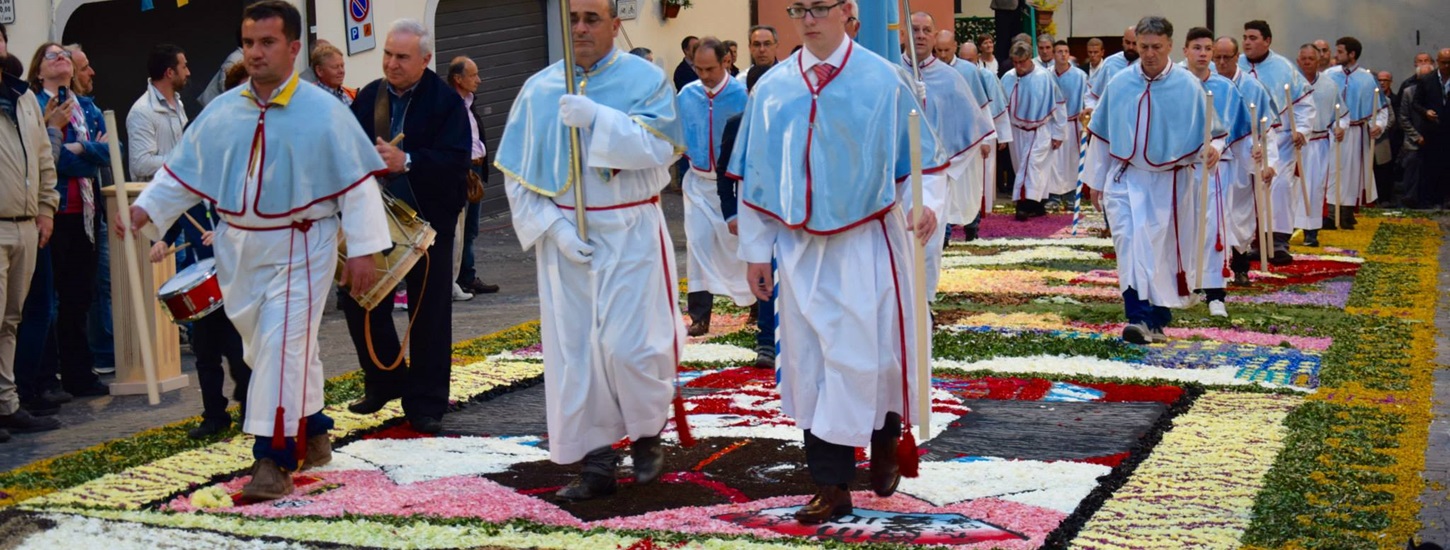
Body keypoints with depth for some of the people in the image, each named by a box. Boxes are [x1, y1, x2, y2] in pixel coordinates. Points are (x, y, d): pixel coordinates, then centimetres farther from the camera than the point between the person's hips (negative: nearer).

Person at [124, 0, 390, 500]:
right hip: (240, 247, 5)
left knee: (283, 348, -11)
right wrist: (146, 208, -5)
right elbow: (182, 172, 9)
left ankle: (274, 460, -7)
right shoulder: (222, 111, 4)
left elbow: (356, 182, -8)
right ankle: (312, 431, 33)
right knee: (265, 349, 14)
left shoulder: (323, 111, -9)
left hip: (300, 249, -5)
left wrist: (362, 248, -11)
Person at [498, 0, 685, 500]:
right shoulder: (539, 90, 4)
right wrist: (552, 226, -9)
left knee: (627, 344, -9)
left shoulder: (645, 80, -2)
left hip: (631, 234, -3)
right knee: (573, 348, 2)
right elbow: (517, 174, 4)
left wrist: (596, 117, -25)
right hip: (565, 237, 3)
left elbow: (659, 146, -17)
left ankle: (647, 435, 19)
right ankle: (596, 462, 12)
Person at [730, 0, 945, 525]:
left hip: (867, 244, -3)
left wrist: (925, 203, -20)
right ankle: (831, 487, 13)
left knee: (865, 358, -3)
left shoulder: (883, 81, -6)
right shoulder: (772, 88, 4)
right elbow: (755, 175, 9)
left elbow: (924, 155, -1)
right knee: (810, 364, 5)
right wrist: (756, 249, 8)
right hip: (799, 247, 4)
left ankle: (885, 440, 28)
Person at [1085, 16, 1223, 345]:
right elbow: (1101, 135, 9)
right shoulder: (1118, 85, 0)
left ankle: (1158, 320, 21)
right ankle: (1139, 319, -19)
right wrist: (1096, 180, 11)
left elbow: (1210, 130, -4)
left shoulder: (1188, 86, -6)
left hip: (1170, 183, -1)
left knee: (1165, 251, 6)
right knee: (1129, 242, -15)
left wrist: (1212, 149, -28)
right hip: (1126, 179, 1)